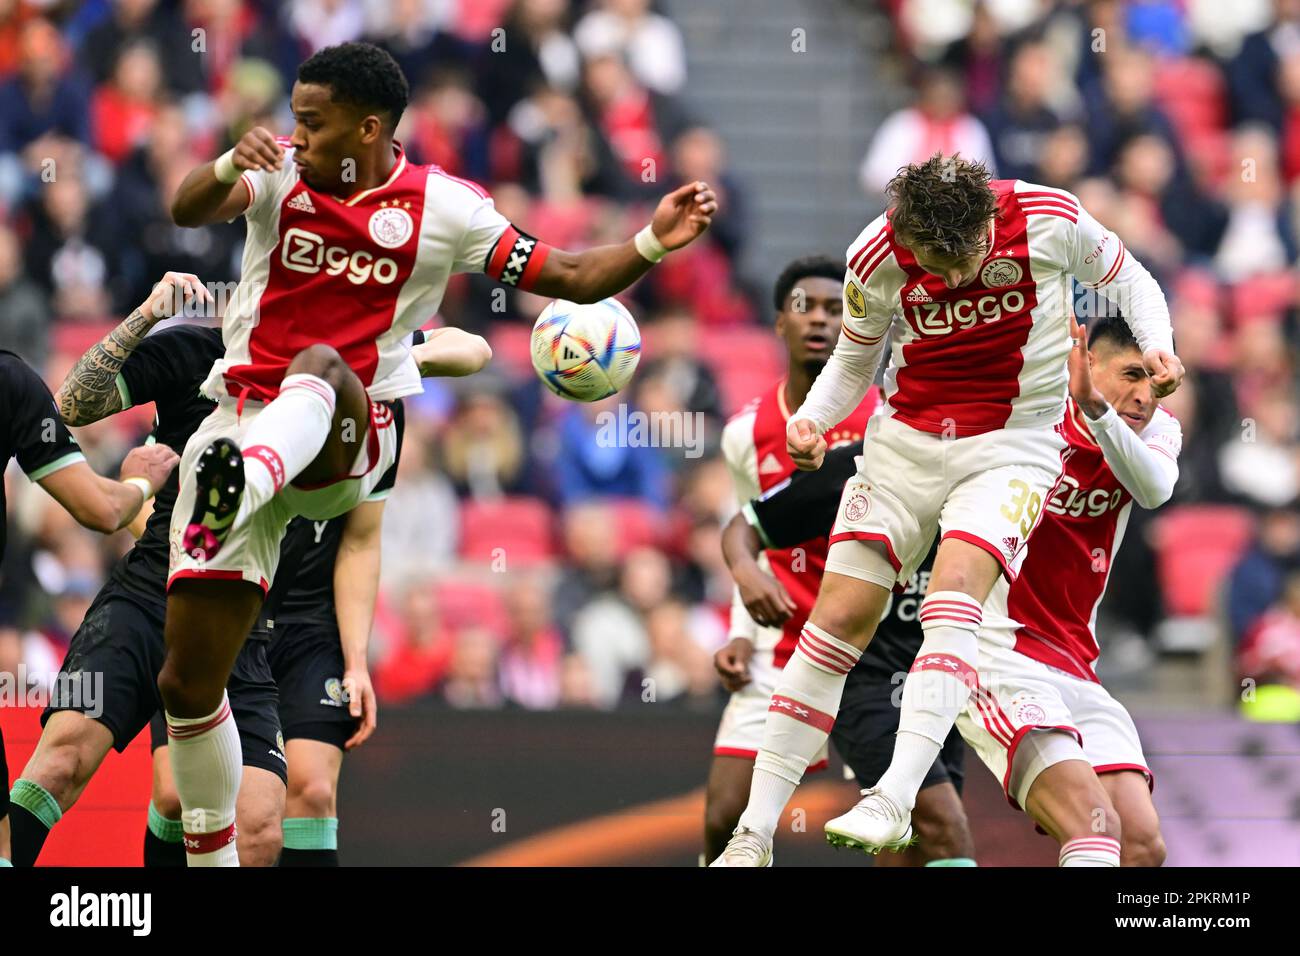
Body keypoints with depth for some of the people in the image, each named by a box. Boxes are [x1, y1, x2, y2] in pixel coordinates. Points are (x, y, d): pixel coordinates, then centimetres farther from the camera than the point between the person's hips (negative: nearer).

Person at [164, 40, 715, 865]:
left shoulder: (444, 209, 3)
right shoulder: (281, 176, 5)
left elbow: (572, 278, 5)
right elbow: (188, 210, -13)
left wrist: (652, 244, -12)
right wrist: (229, 167, -35)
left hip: (347, 446, -2)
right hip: (242, 421, 2)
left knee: (320, 364, -38)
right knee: (188, 682, 0)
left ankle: (240, 484, -67)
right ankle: (212, 858, 16)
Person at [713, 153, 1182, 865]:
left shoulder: (1050, 218, -17)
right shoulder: (875, 258, -13)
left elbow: (1125, 277, 3)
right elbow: (854, 360, 6)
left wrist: (1157, 346, -14)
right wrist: (811, 418, -13)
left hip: (1013, 445, -2)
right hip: (905, 441, 2)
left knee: (955, 587, -27)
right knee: (840, 616, -5)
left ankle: (894, 801, -35)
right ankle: (753, 837, 0)